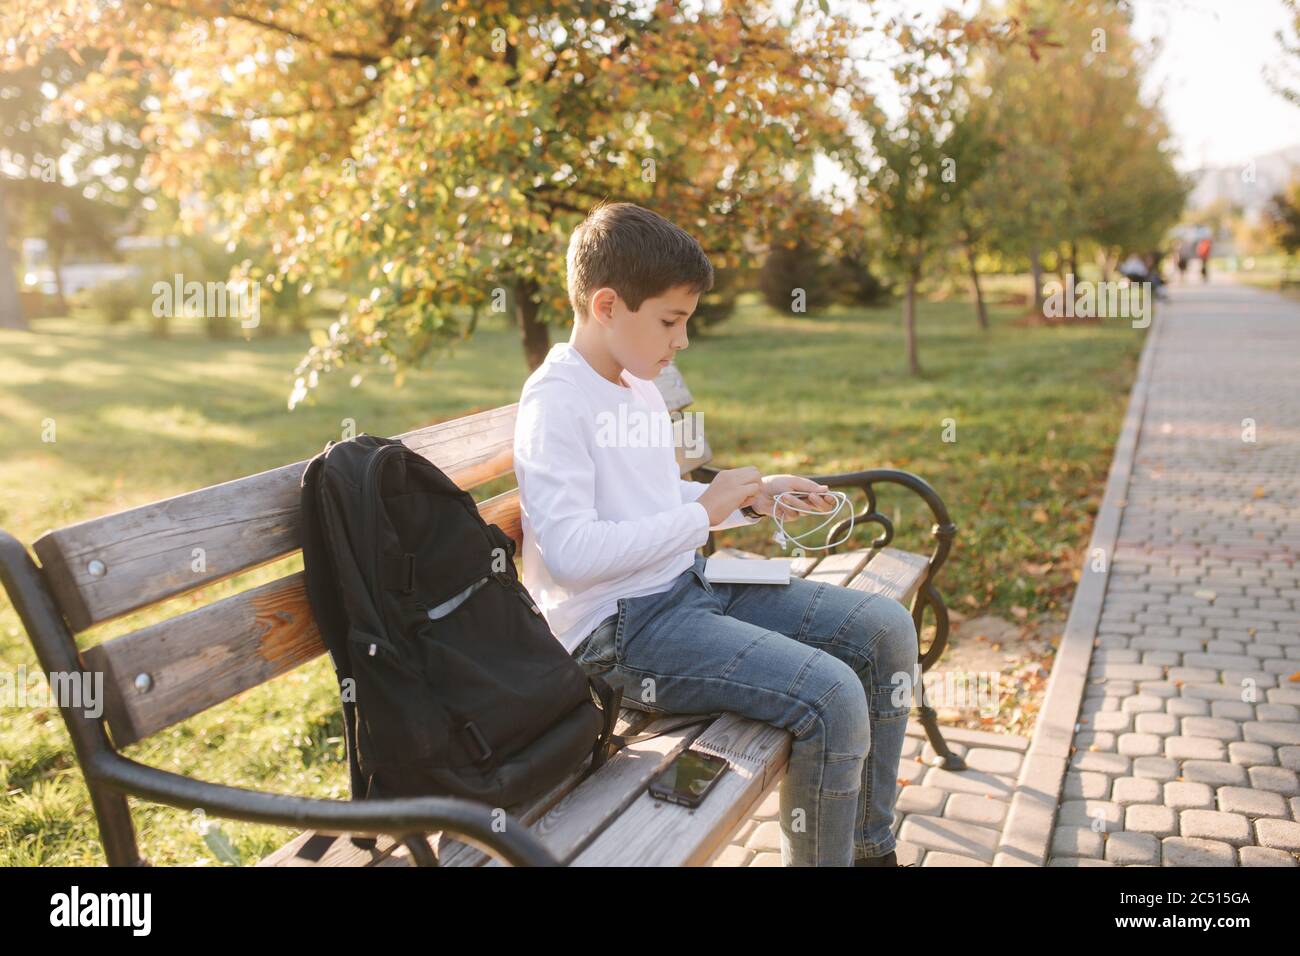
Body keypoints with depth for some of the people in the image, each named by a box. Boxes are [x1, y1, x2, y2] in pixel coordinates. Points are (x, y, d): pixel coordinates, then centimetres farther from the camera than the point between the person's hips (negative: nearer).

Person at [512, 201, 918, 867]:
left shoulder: (640, 388, 14)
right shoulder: (554, 402, -15)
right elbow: (570, 551, -25)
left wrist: (752, 498, 9)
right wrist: (702, 514, -18)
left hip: (692, 586, 10)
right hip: (622, 630, -10)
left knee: (887, 630, 5)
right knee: (831, 697, -25)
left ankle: (871, 849, 19)